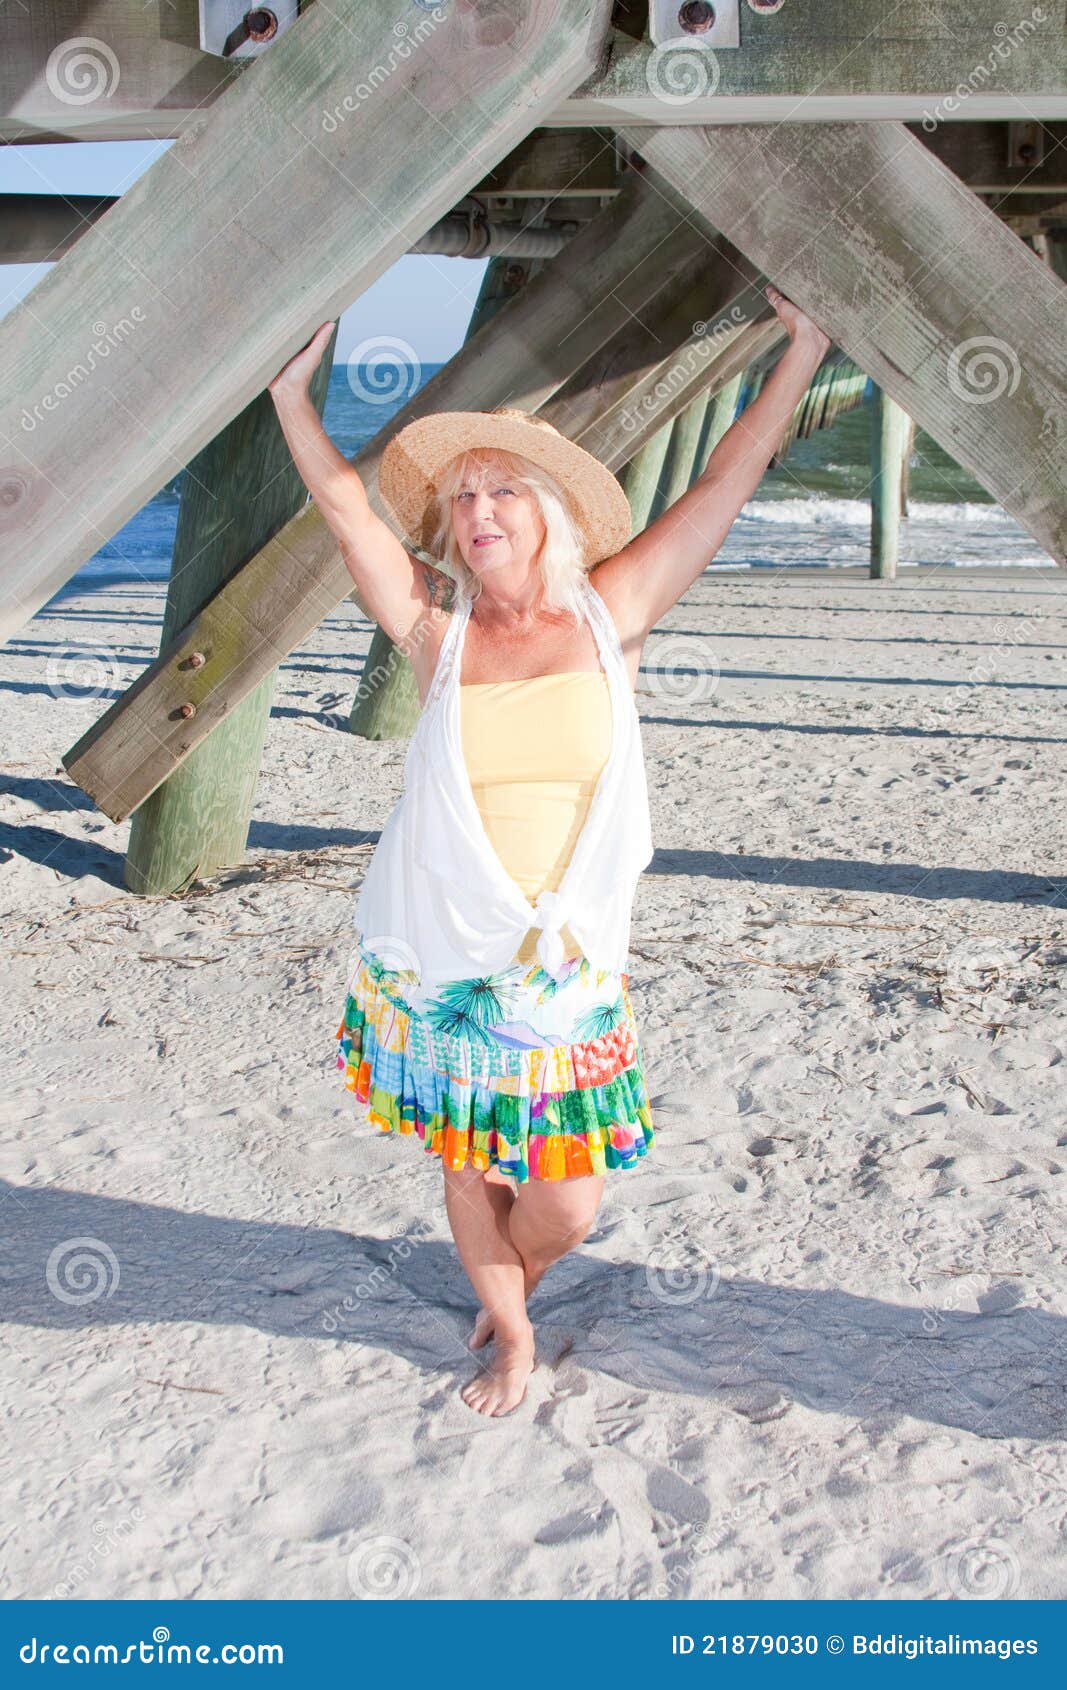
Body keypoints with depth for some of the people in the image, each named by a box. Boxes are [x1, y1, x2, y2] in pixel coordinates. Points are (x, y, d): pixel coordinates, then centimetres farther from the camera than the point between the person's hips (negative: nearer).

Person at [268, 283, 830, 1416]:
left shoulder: (608, 617, -1)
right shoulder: (440, 634, 0)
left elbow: (725, 487, 0)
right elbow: (348, 510, -2)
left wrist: (804, 345, 1)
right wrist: (292, 387, -6)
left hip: (564, 971, 0)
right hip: (433, 964, 1)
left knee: (564, 1205, 3)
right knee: (468, 1166, 15)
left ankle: (506, 1287, 39)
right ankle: (509, 1337, 42)